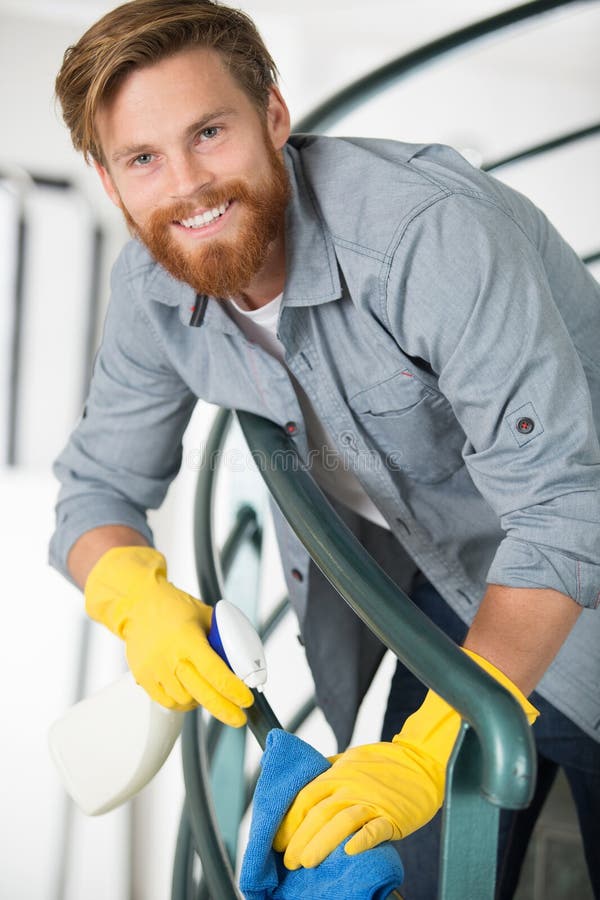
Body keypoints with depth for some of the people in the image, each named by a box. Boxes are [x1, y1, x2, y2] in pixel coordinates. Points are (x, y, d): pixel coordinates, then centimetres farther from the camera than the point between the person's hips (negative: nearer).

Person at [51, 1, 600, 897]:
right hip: (434, 571, 5)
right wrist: (138, 596, -26)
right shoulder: (151, 287, -11)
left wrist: (430, 751, -42)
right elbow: (98, 485, -2)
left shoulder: (430, 228, -34)